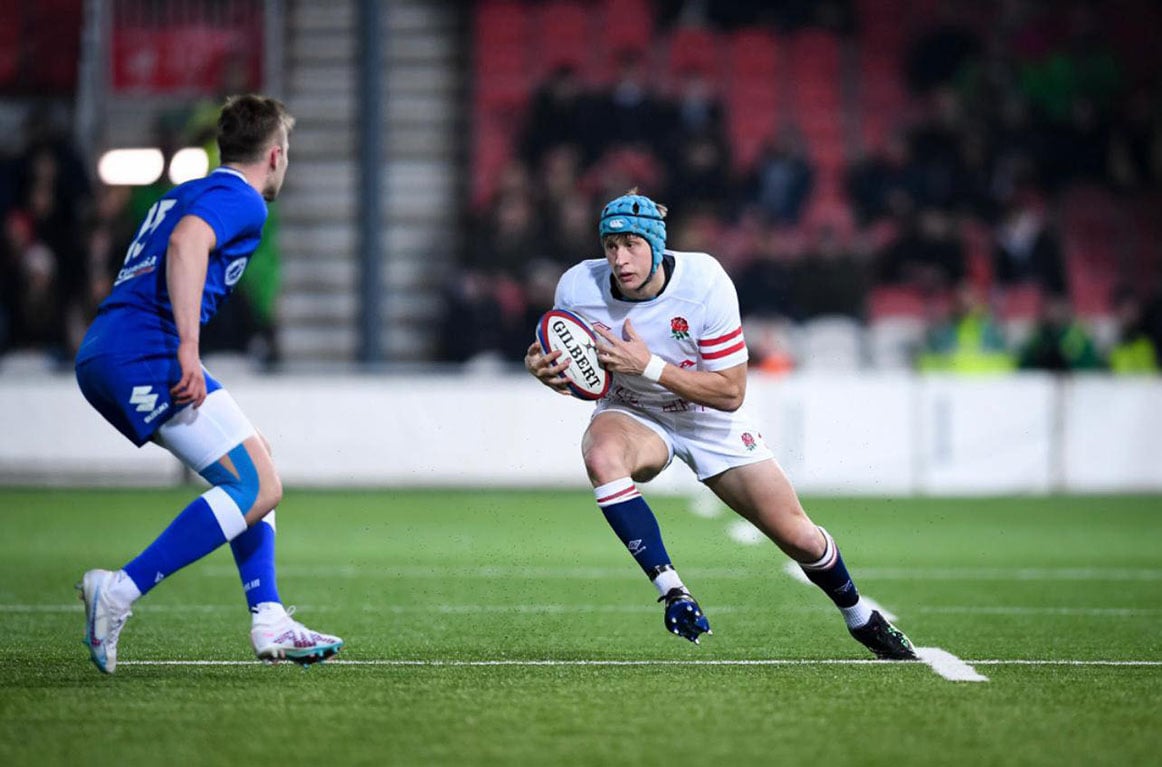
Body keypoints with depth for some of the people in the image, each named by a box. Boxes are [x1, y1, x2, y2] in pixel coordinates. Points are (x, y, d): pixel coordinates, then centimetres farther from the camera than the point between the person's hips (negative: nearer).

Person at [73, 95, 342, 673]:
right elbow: (185, 244, -22)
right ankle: (120, 591, -19)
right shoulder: (241, 199, -2)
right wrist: (188, 349, -28)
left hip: (101, 359, 10)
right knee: (257, 486, -13)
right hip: (144, 355, -10)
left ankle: (269, 623, 12)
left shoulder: (185, 193, 28)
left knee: (252, 468, 18)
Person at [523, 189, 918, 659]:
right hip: (632, 414, 0)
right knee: (600, 456, -38)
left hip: (709, 419, 0)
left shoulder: (705, 282, -27)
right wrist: (542, 368, -27)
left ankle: (862, 620, 31)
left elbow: (730, 392, -24)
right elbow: (574, 368, -2)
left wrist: (648, 366, -35)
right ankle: (670, 591, -28)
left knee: (800, 538, -1)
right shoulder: (578, 288, -21)